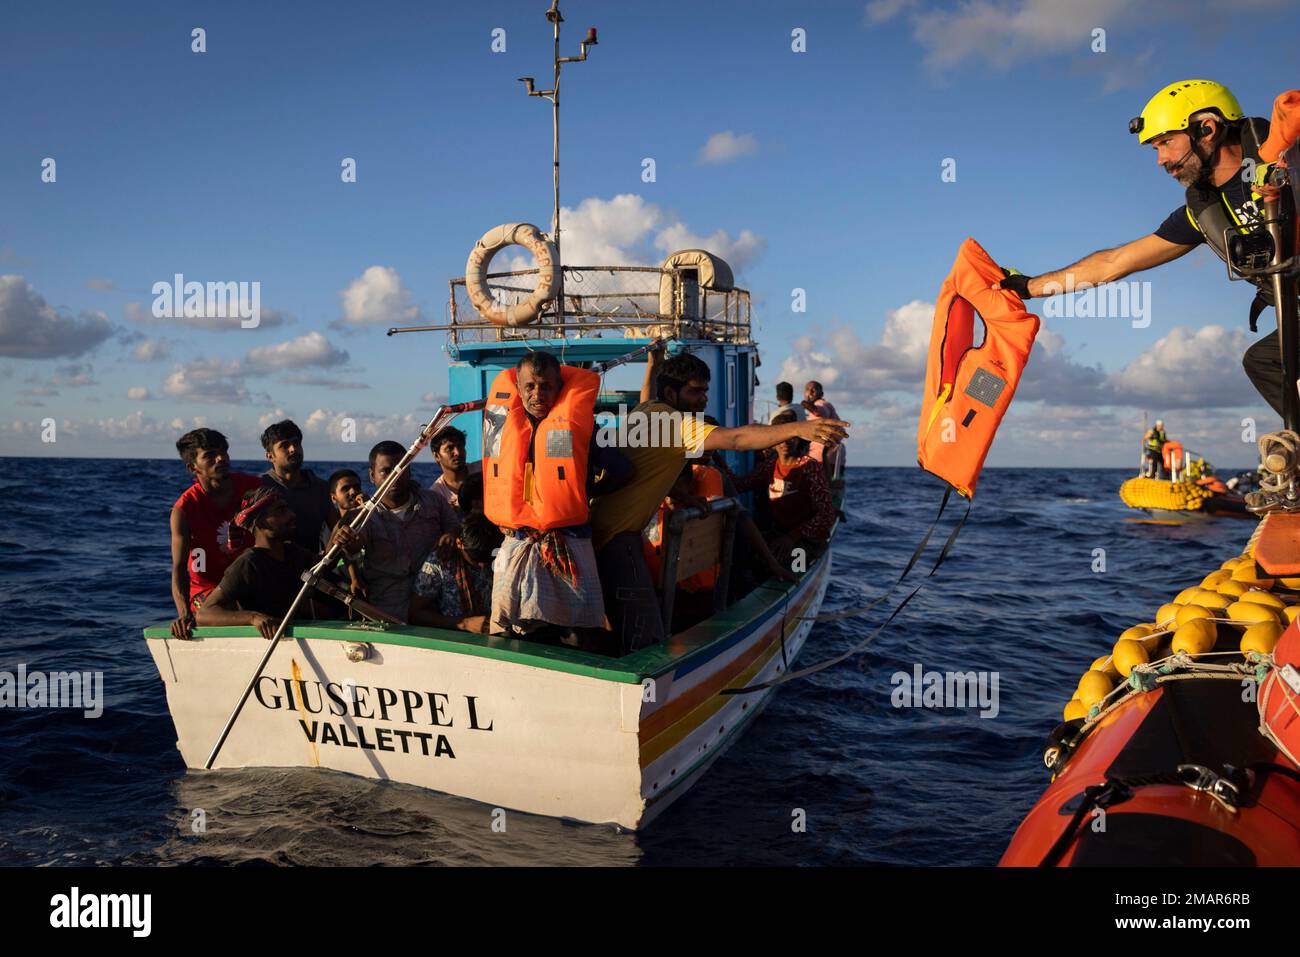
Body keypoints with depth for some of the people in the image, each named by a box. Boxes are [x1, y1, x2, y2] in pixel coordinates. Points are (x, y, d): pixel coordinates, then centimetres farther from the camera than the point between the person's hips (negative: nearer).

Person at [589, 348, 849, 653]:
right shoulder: (671, 420, -14)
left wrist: (654, 366, 57)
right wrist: (797, 428, -37)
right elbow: (734, 439, -29)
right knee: (647, 641, -18)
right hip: (617, 536, -11)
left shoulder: (644, 411, 15)